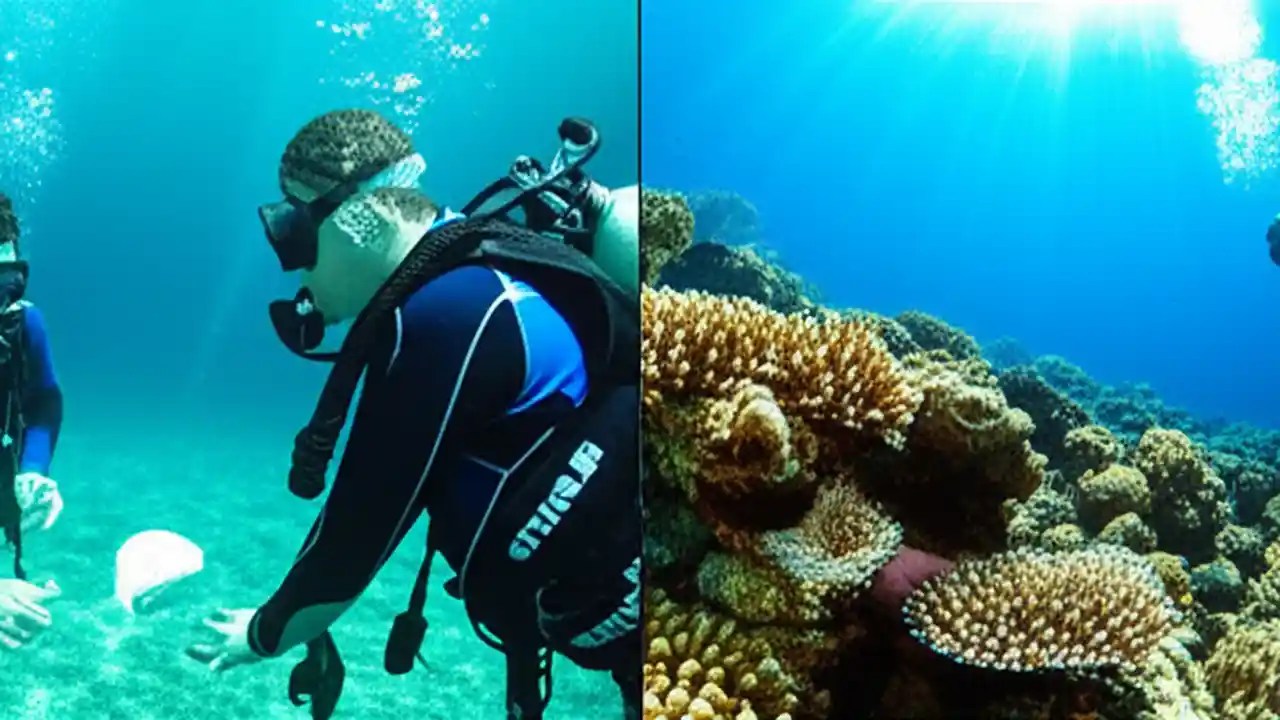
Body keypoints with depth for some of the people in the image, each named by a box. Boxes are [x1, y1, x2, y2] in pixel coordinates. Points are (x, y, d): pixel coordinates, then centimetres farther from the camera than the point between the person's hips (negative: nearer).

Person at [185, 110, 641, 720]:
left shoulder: (443, 315, -21)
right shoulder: (466, 274, 8)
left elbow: (362, 525, -12)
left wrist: (266, 635, 4)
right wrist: (290, 609, 20)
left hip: (618, 610, -9)